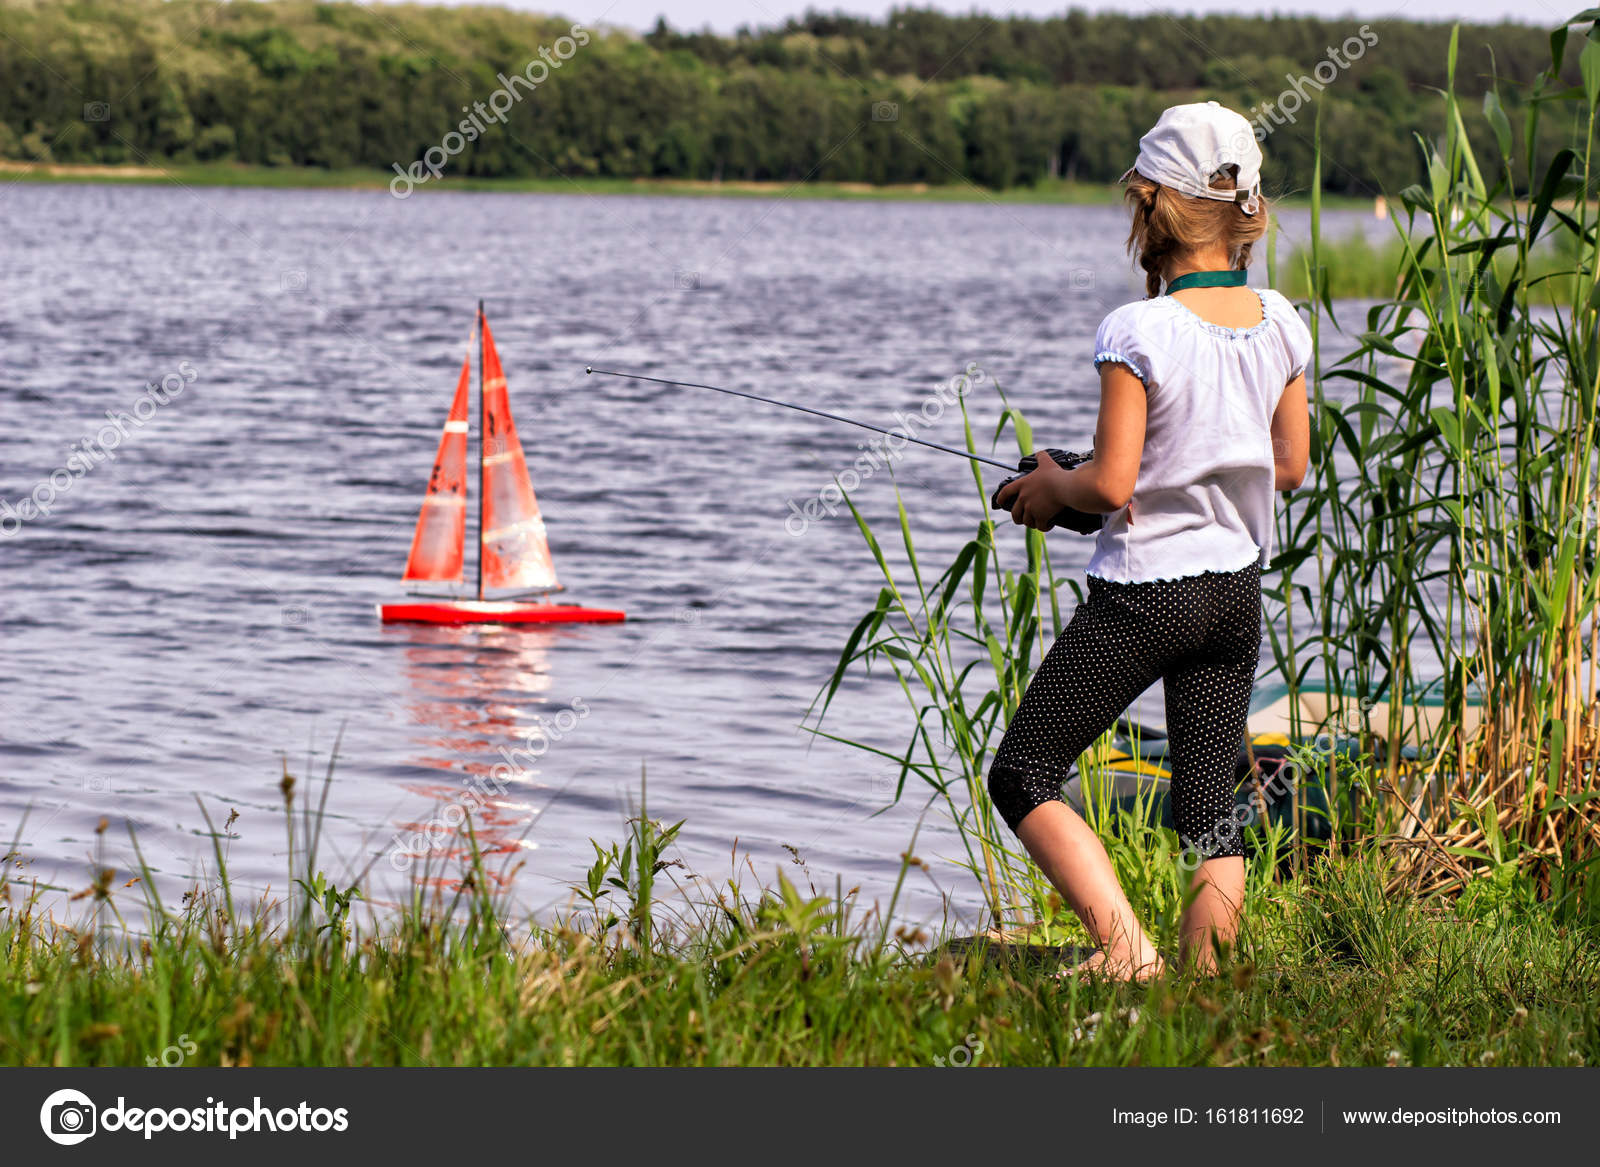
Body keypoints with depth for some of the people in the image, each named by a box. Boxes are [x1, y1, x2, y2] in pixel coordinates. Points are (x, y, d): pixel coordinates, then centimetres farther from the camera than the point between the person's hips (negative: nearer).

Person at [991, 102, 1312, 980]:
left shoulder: (1138, 333, -18)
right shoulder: (1280, 324, 1)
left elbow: (1112, 484, -18)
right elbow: (1289, 466, 9)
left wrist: (1048, 488, 1)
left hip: (1141, 594, -6)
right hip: (1237, 591, 6)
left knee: (1020, 776, 4)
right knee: (1209, 805, 11)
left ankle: (1123, 943, -8)